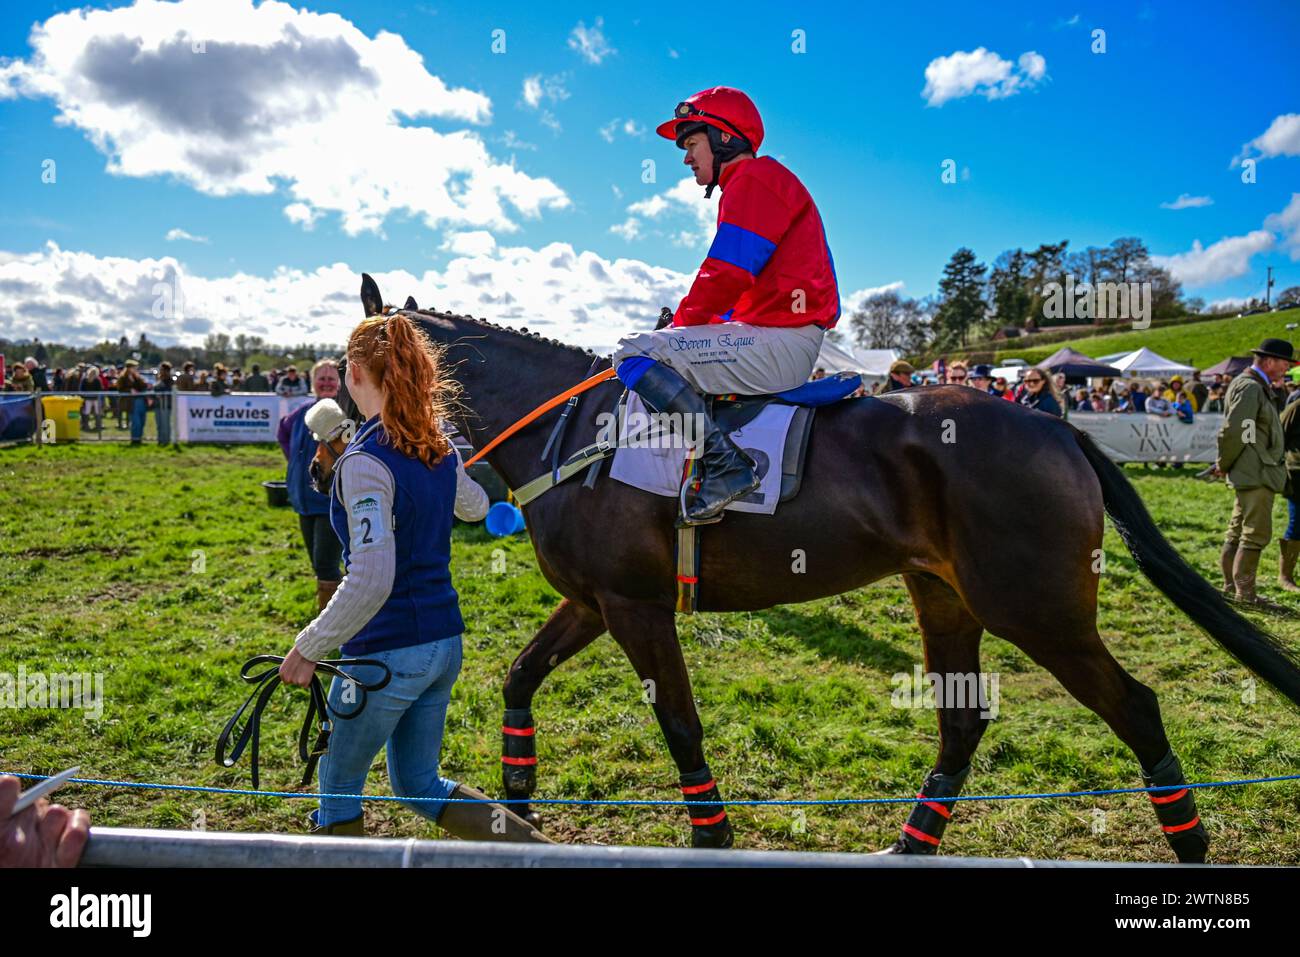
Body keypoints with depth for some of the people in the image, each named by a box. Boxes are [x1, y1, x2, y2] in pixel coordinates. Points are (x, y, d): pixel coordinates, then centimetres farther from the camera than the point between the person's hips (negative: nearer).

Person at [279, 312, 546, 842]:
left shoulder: (364, 462, -19)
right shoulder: (440, 449, 4)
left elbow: (371, 582, -28)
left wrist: (308, 648, -17)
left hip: (388, 653, -8)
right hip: (445, 643, 8)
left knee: (337, 786, 16)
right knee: (417, 783, 22)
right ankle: (534, 844, 13)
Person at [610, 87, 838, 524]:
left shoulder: (752, 179, -6)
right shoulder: (759, 181, 27)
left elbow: (726, 276, -17)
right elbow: (736, 285, 25)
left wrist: (680, 325, -4)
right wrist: (682, 327, 14)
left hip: (779, 341, -11)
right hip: (781, 343, 11)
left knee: (633, 353, -18)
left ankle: (725, 463, -25)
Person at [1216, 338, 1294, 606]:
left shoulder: (1258, 387, 18)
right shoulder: (1250, 387, -15)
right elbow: (1233, 431, -20)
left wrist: (1225, 464, 14)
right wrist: (1224, 464, -9)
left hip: (1256, 473, 11)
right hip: (1255, 474, -11)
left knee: (1238, 532, 14)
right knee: (1256, 534, -8)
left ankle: (1231, 587, 22)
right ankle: (1245, 593, -3)